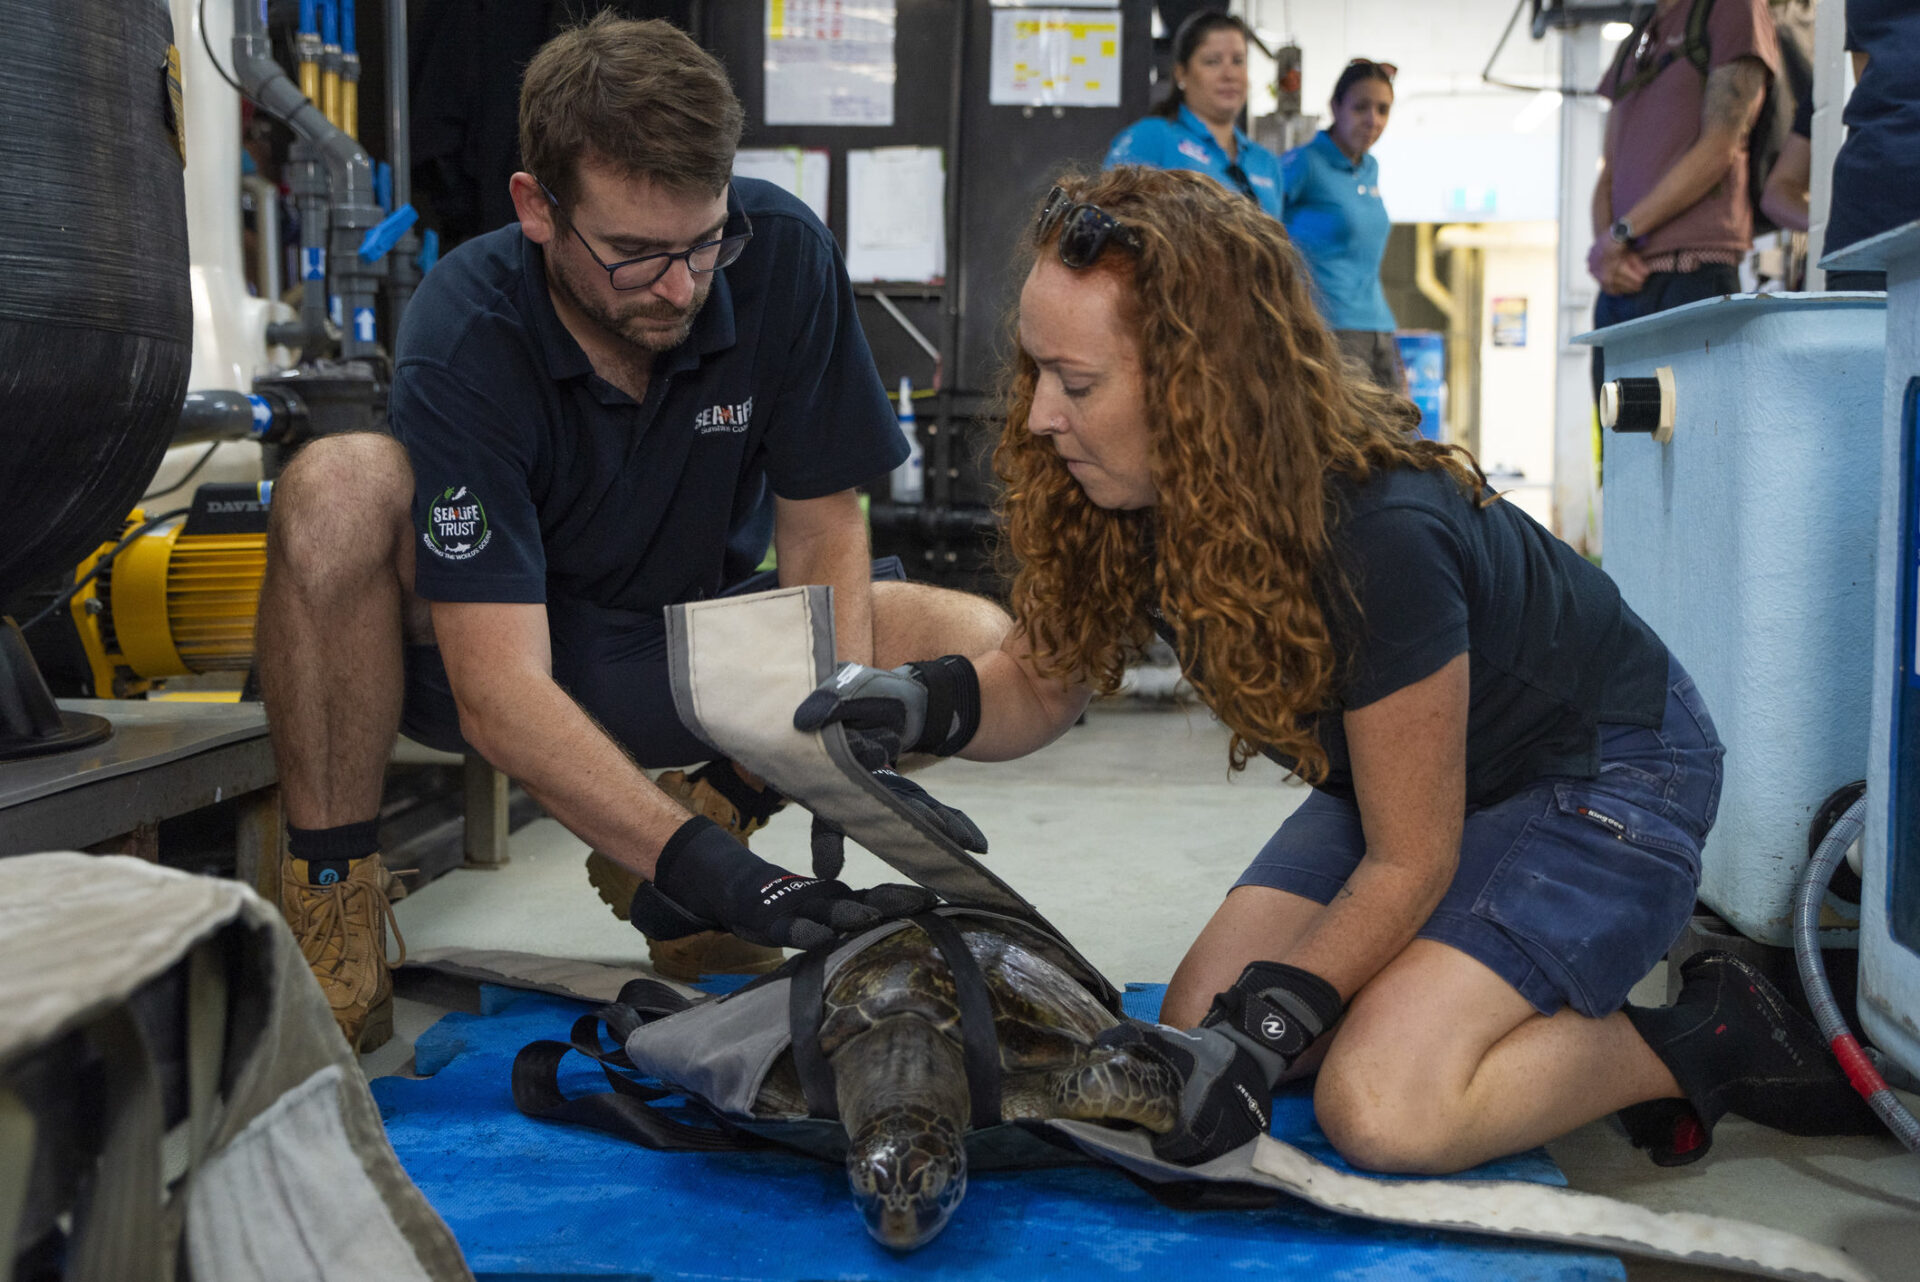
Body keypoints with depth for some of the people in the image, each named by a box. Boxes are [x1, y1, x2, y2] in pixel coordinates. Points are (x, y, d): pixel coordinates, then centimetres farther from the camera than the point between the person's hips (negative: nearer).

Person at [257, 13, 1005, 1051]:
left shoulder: (782, 254, -19)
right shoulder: (468, 332, -28)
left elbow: (822, 532, -10)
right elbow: (500, 693, -34)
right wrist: (708, 871, -44)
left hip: (700, 644, 3)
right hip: (507, 656, -3)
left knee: (990, 647, -19)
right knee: (336, 492, -33)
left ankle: (707, 805, 2)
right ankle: (333, 913, -19)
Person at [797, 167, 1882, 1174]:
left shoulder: (1376, 535, -35)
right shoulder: (1141, 494, -15)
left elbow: (1408, 862, -25)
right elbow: (1046, 681, -2)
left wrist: (1269, 1025, -31)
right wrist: (926, 703, -23)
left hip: (1606, 769, -8)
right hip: (1414, 773, 8)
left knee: (1384, 1105, -24)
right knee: (1200, 1018, -3)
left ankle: (1705, 1043, -2)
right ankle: (1534, 969, 12)